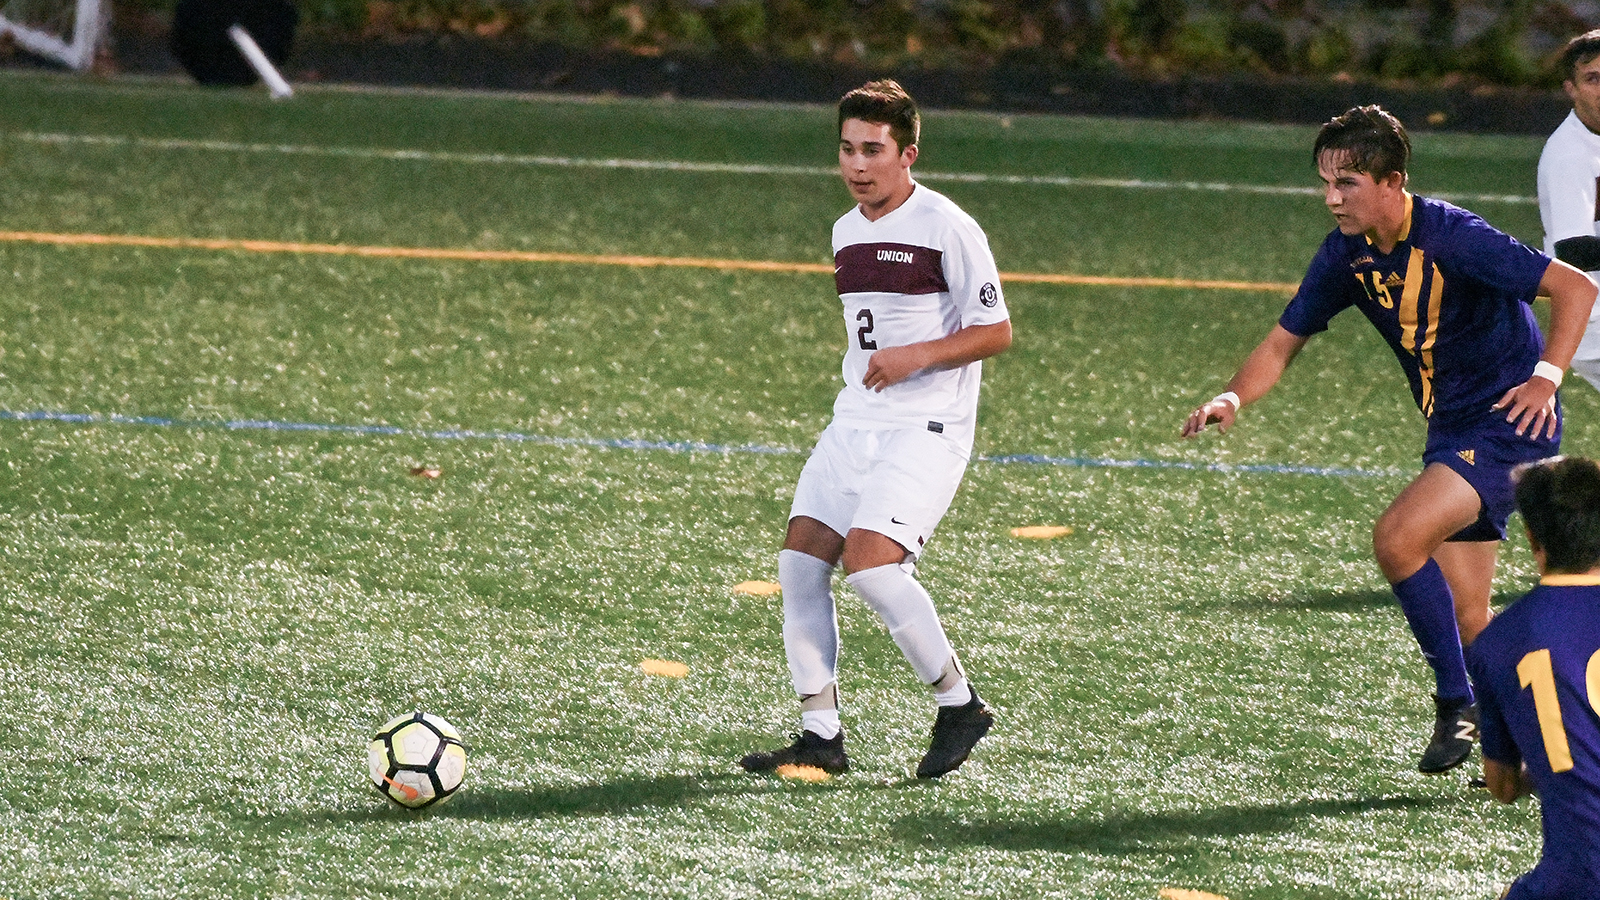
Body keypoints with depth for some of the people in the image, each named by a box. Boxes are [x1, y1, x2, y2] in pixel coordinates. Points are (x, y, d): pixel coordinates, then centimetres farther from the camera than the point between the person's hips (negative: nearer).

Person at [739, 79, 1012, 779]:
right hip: (854, 424, 8)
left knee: (870, 565, -21)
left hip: (927, 427, -8)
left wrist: (915, 357, -20)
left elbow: (995, 332, -9)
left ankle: (959, 704, -2)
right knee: (800, 562, -4)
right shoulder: (846, 234, 14)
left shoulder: (947, 229, -9)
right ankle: (821, 735, 3)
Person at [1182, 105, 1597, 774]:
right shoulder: (1346, 255, -1)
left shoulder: (1453, 237, -22)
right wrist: (1234, 398, -13)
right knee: (1464, 622, 6)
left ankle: (1458, 705, -8)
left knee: (1397, 538, -24)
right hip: (1451, 429, 8)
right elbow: (1284, 342, 6)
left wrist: (1546, 375, -29)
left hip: (1510, 420, -8)